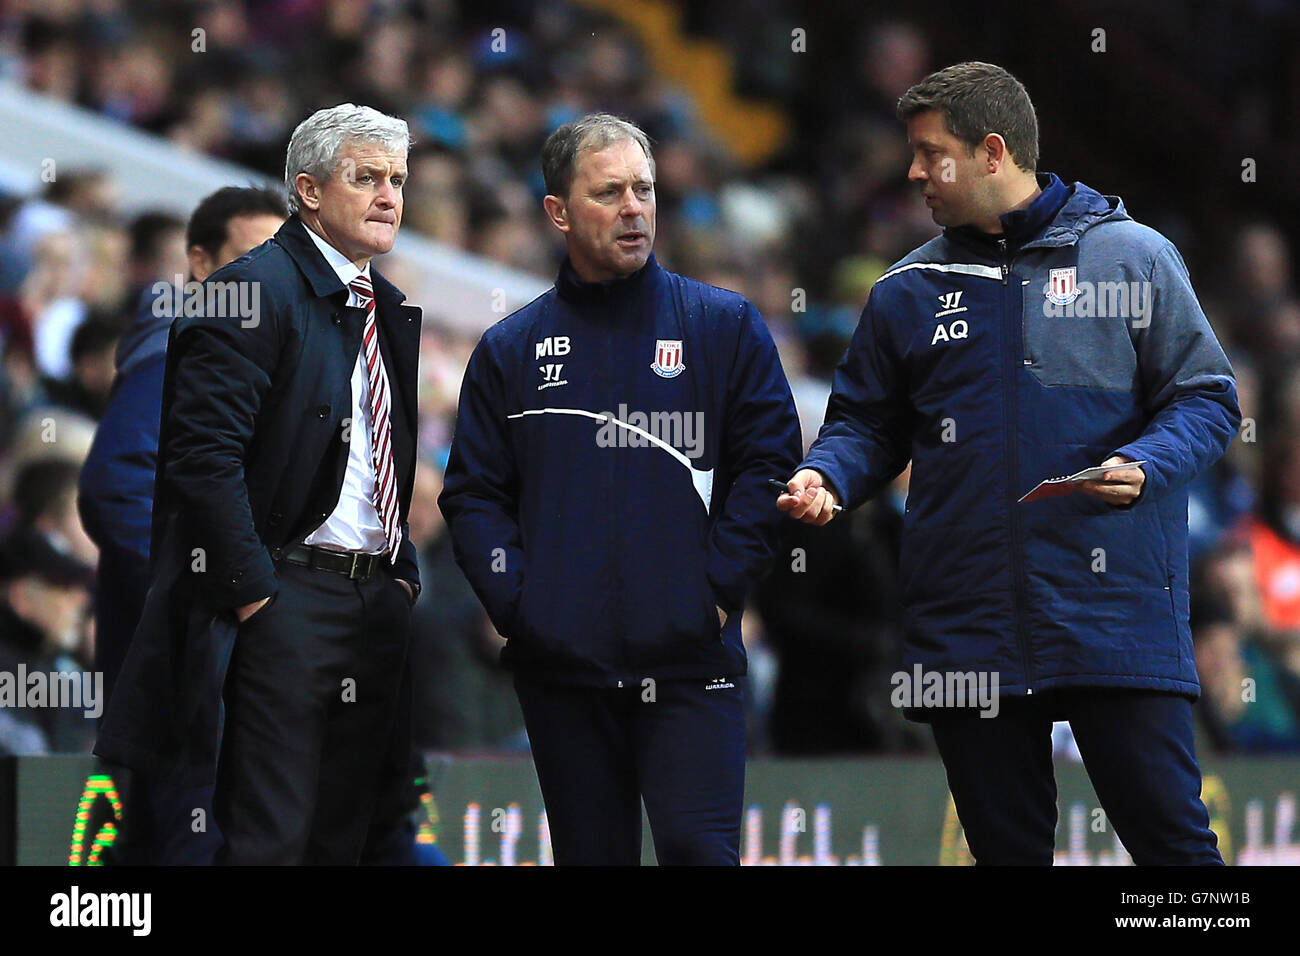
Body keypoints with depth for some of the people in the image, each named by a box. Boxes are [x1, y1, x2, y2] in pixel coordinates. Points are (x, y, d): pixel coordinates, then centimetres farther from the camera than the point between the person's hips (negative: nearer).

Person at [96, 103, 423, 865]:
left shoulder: (387, 307, 17)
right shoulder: (255, 290, -10)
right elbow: (205, 455, -16)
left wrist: (404, 573, 11)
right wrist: (254, 593, -18)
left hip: (378, 598, 8)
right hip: (288, 597, -8)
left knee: (345, 836, 9)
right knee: (272, 838, -9)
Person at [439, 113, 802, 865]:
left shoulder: (725, 327, 5)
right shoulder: (512, 350, 11)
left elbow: (768, 465, 1)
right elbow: (474, 493, 11)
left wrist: (717, 591, -7)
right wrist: (516, 602, -3)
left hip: (690, 664, -2)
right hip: (561, 672, 2)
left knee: (699, 850, -11)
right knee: (592, 854, 6)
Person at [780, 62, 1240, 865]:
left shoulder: (1133, 256, 2)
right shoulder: (908, 289, 13)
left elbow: (1207, 399, 2)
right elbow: (869, 422, 19)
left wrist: (1146, 466, -16)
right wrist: (828, 477, -3)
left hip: (1114, 612, -4)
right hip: (968, 634, 4)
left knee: (1169, 831, -7)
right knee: (1007, 843, 7)